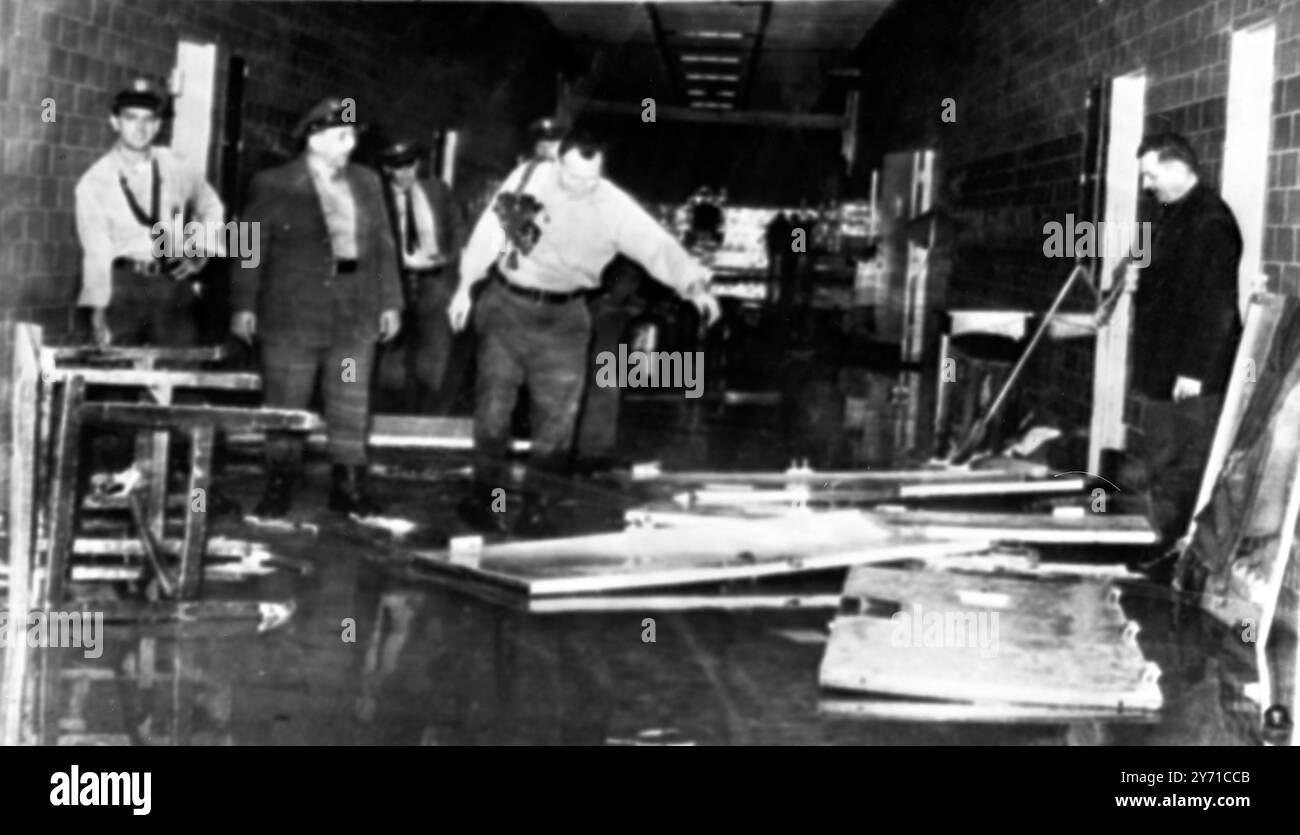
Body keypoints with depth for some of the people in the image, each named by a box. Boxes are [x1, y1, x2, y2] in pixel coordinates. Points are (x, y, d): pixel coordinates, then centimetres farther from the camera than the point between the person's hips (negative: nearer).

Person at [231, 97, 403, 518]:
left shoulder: (367, 183, 10)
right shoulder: (273, 184, -1)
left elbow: (383, 246, 11)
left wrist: (390, 302, 7)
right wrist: (244, 305, -6)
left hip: (355, 317, 3)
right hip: (292, 316, -3)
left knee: (352, 406, 5)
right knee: (285, 406, 3)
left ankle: (348, 485, 13)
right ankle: (279, 486, 13)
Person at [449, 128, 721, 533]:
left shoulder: (614, 207, -12)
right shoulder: (528, 178, -11)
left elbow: (657, 245, -21)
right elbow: (490, 230, -2)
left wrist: (694, 284, -38)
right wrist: (465, 286, 3)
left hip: (564, 317, 1)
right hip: (509, 303, -1)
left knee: (558, 415, 4)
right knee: (494, 404, 1)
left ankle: (540, 504, 17)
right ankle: (484, 495, 14)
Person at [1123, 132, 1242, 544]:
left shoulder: (1210, 220, -16)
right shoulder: (1172, 214, 15)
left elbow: (1214, 304, -21)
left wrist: (1194, 369, -23)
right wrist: (1139, 279, 7)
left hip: (1190, 375, -10)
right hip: (1161, 369, 10)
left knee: (1188, 468, -5)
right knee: (1161, 463, 15)